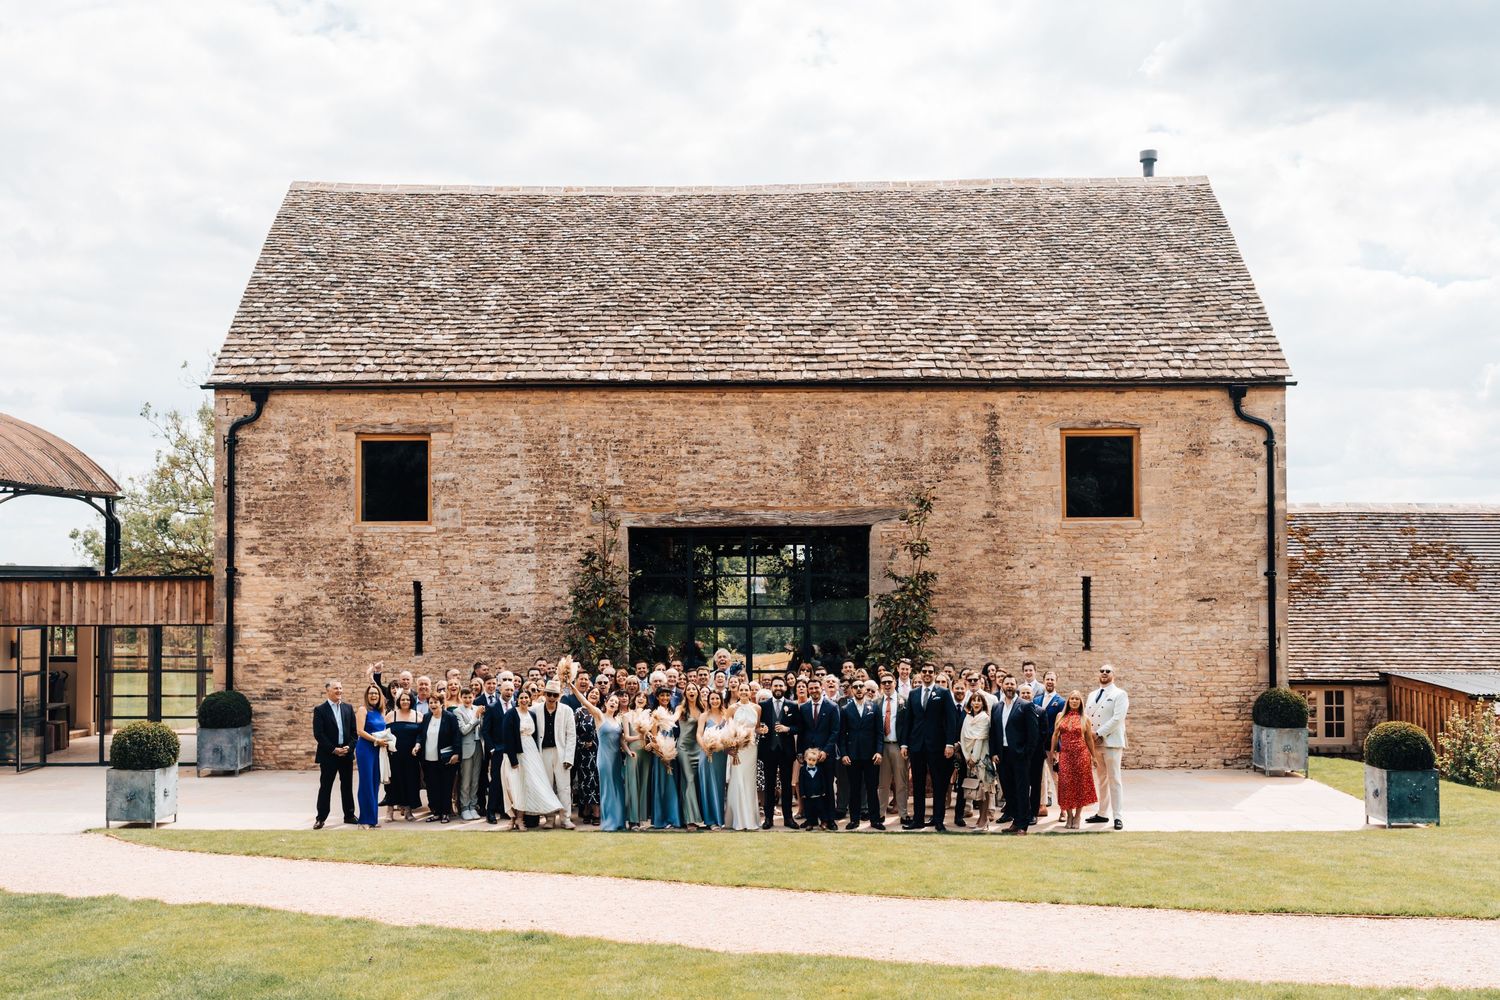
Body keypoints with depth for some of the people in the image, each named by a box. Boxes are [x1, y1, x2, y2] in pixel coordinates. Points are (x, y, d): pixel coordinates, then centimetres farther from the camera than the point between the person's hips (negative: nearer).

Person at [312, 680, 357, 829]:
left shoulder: (348, 709, 9)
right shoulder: (320, 710, -4)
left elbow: (354, 731, 8)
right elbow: (318, 734, -10)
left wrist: (349, 747, -7)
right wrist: (334, 749, -14)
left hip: (346, 753, 4)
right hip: (328, 755, -4)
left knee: (347, 786, 10)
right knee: (325, 787, 0)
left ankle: (349, 815, 19)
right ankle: (321, 818, 5)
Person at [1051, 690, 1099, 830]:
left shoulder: (1085, 719, 3)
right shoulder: (1061, 716, 7)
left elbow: (1089, 739, 7)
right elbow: (1055, 735, 11)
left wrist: (1094, 756, 7)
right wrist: (1053, 752, 7)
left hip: (1081, 754, -1)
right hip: (1065, 754, 1)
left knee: (1080, 785, 1)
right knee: (1066, 785, -1)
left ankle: (1077, 818, 11)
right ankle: (1069, 816, 11)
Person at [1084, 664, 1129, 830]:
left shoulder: (1119, 694, -2)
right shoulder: (1092, 696, 18)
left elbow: (1117, 718, -13)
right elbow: (1086, 717, 17)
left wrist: (1099, 734, -18)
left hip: (1111, 743, -6)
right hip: (1094, 743, 6)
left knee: (1115, 780, -5)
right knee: (1101, 780, 12)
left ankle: (1118, 817, -4)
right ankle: (1102, 813, 18)